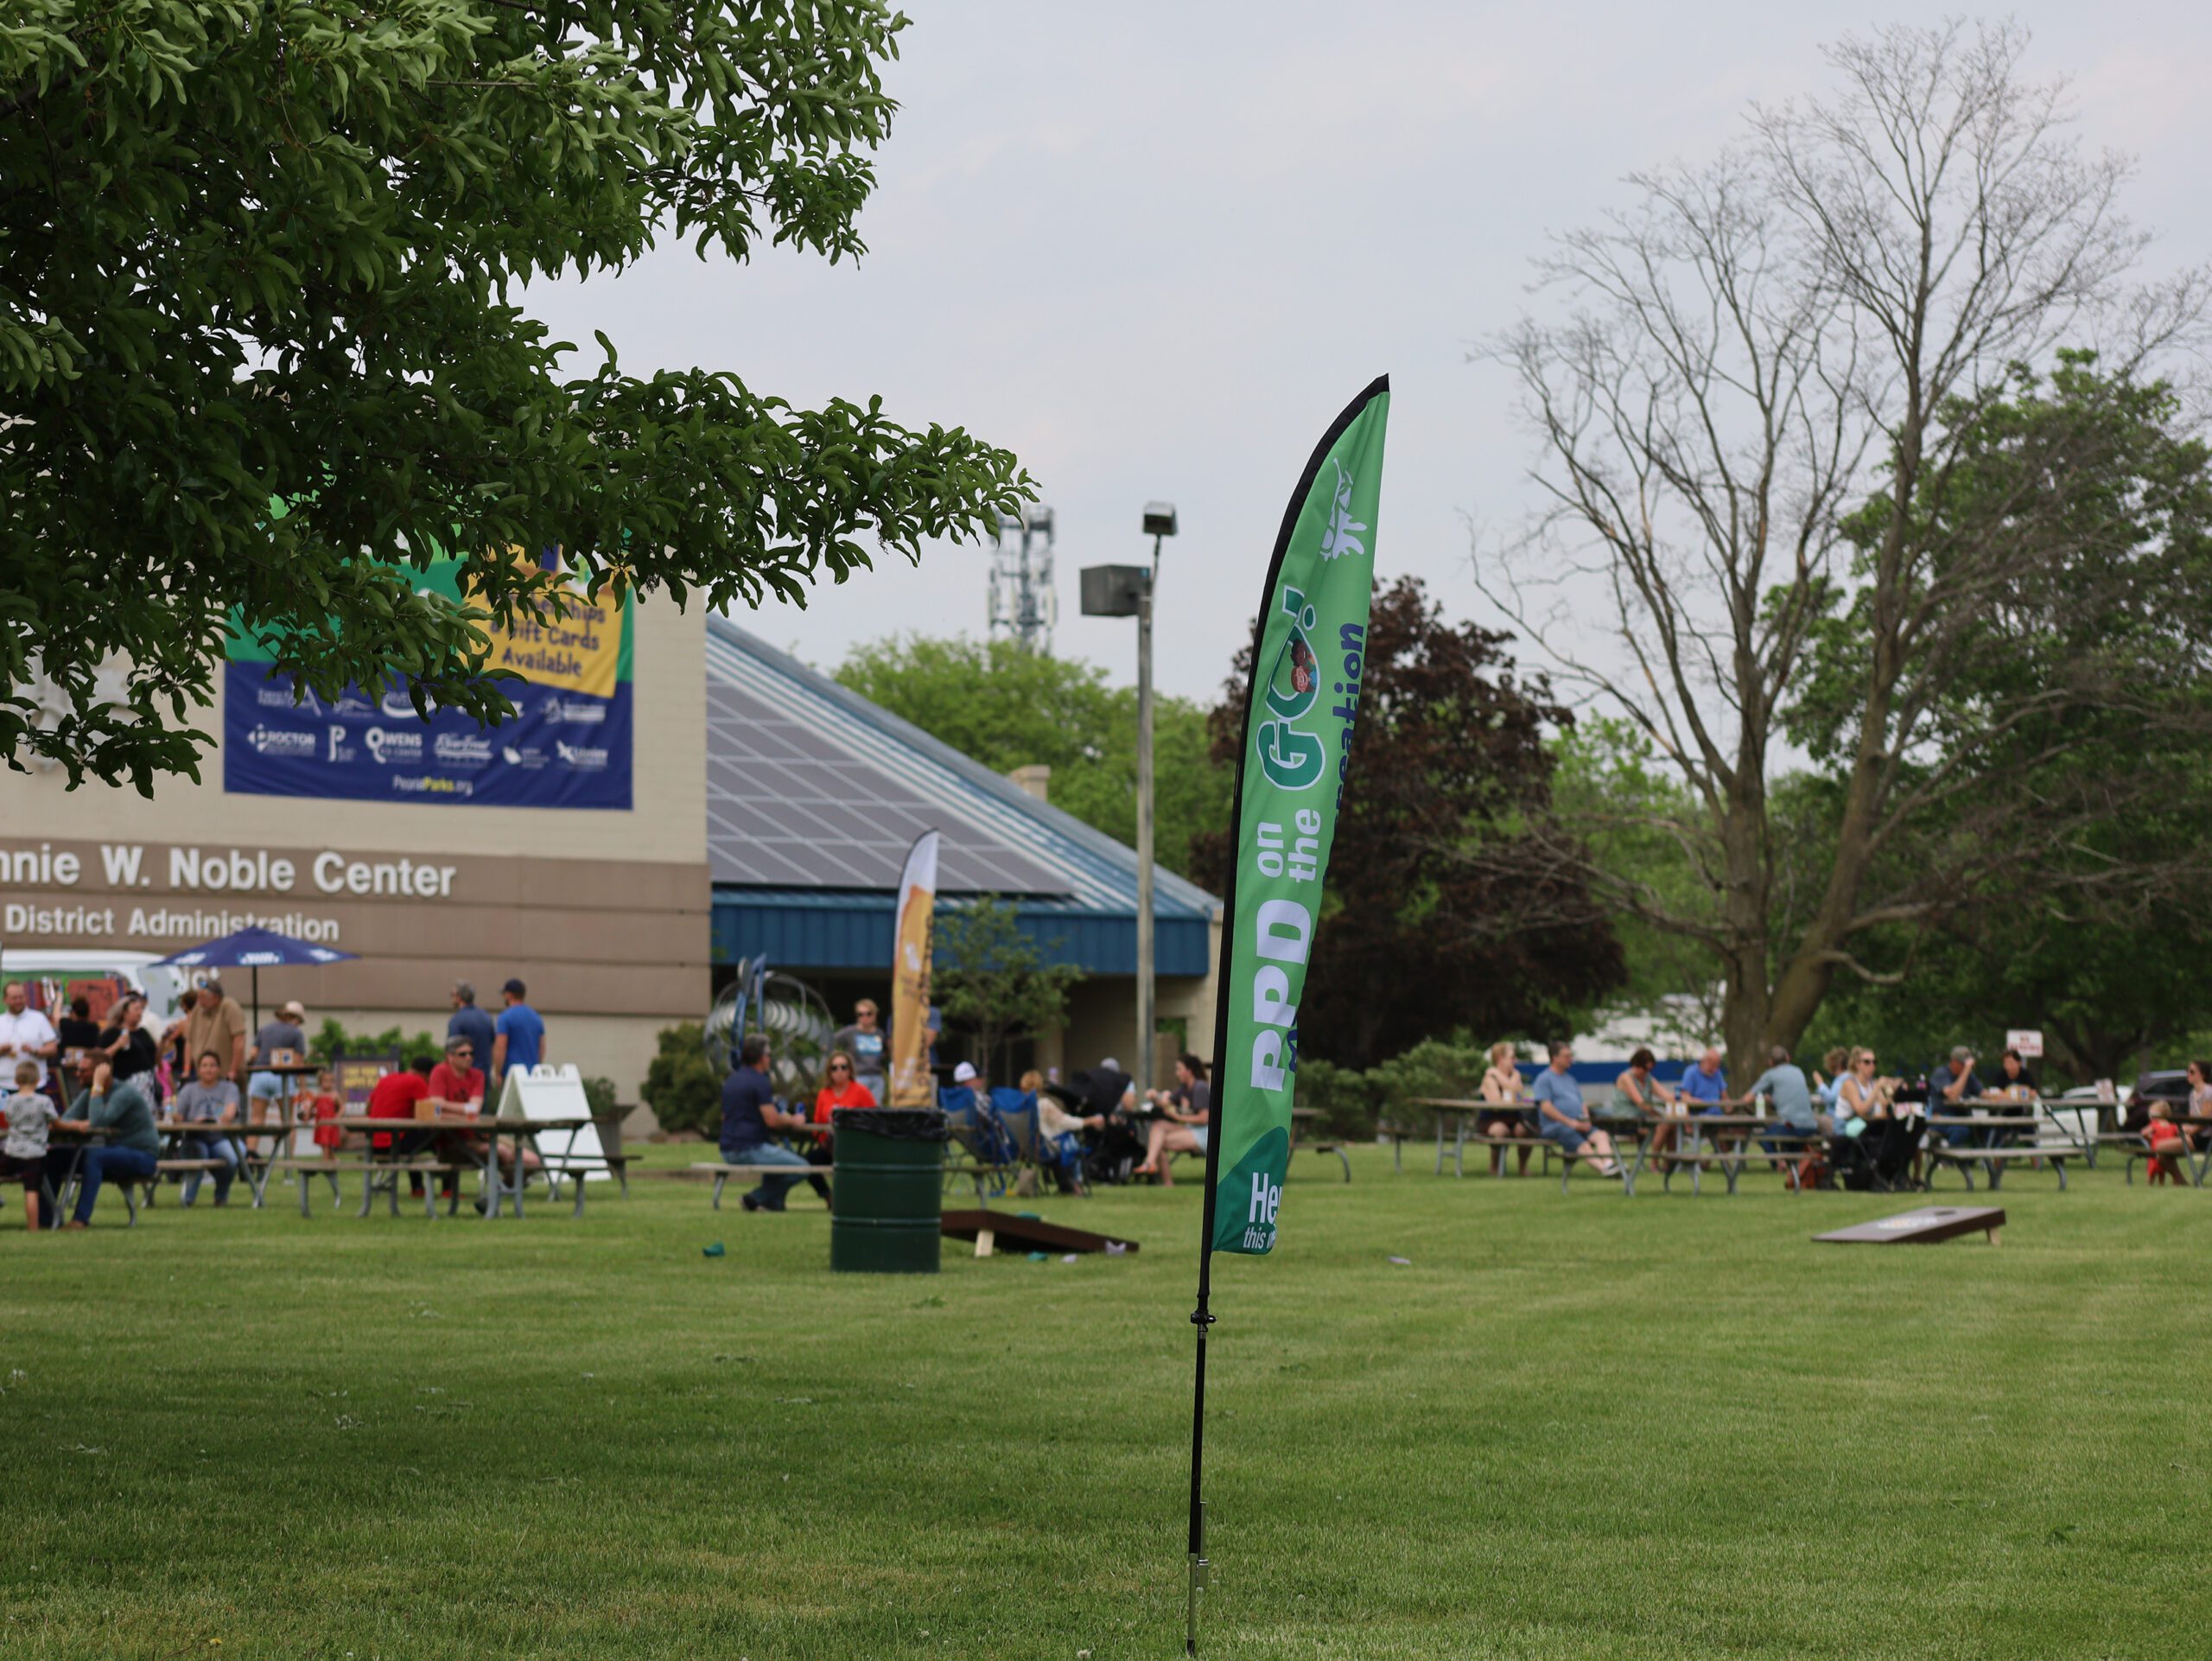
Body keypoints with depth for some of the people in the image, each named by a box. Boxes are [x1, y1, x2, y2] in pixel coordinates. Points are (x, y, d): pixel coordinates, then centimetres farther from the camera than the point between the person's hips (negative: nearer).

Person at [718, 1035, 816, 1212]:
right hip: (749, 1149, -9)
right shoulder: (760, 1082, -12)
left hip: (728, 1151, 10)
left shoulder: (731, 1080, 15)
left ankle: (773, 1203, 16)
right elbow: (772, 1121, -18)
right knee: (801, 1168, -8)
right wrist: (793, 1121, 4)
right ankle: (758, 1198, -6)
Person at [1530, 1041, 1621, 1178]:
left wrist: (1586, 1120, 2)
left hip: (1577, 1125, 6)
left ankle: (1608, 1163, -49)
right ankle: (1601, 1167, -54)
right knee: (1582, 1145, -34)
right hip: (1554, 1127, -6)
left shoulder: (1571, 1079, 28)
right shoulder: (1544, 1079, 4)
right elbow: (1546, 1107, -7)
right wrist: (1571, 1122, -13)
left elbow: (1581, 1103, 26)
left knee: (1601, 1135, -25)